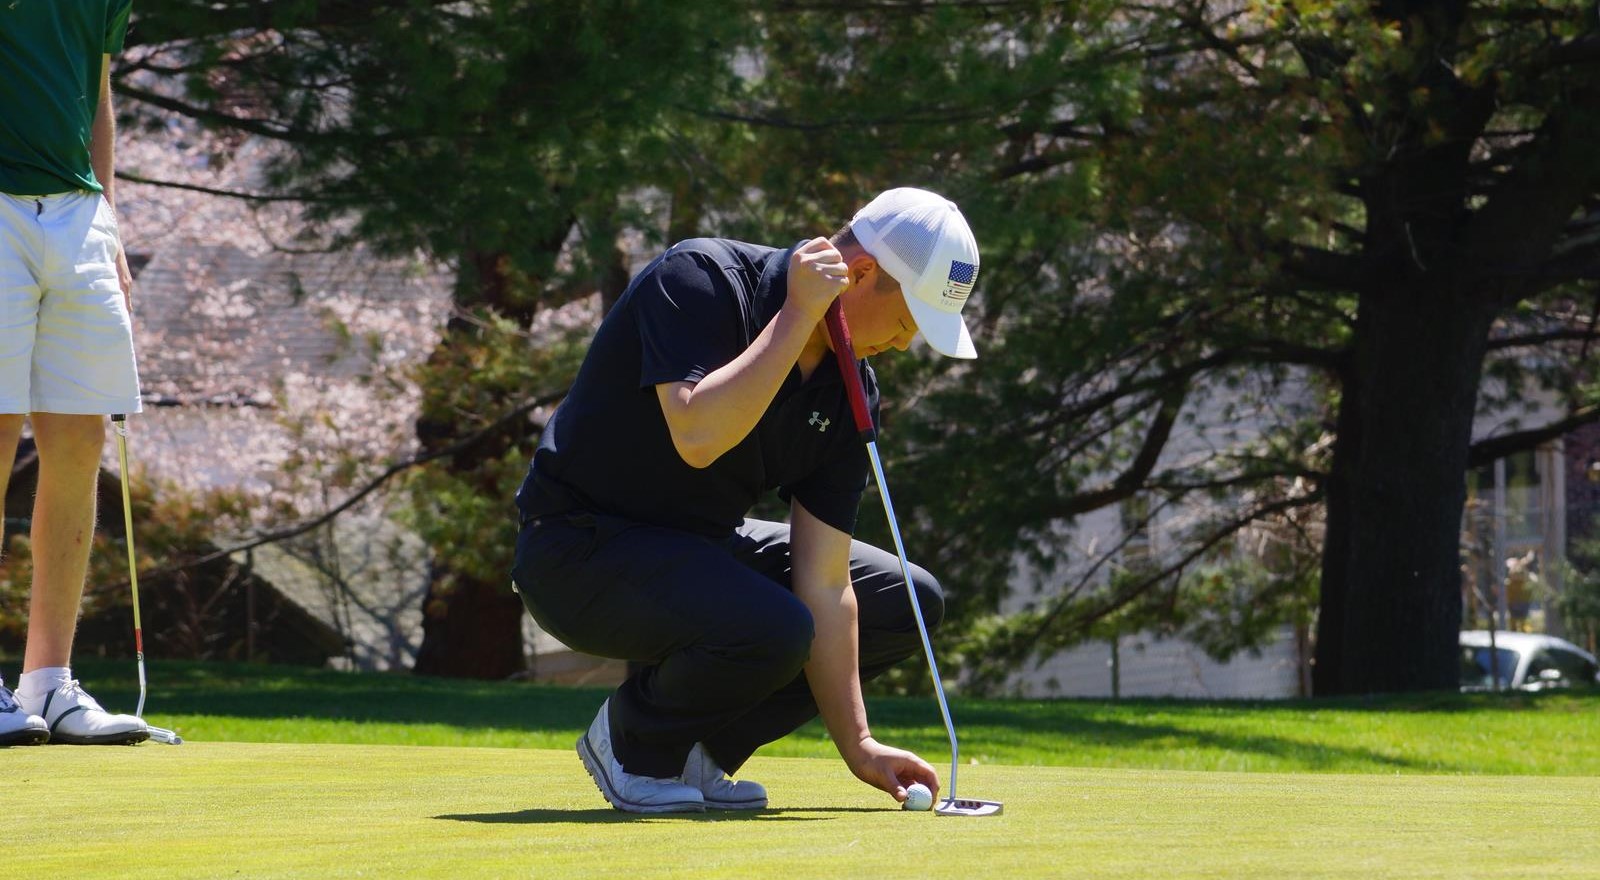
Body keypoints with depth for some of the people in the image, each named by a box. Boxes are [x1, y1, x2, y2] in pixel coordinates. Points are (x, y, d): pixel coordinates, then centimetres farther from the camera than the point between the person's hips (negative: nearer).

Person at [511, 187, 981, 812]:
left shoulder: (848, 388, -2)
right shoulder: (698, 278, -21)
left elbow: (825, 581, -2)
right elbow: (698, 437, -37)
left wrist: (856, 743, -6)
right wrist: (798, 315, -31)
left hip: (703, 547, 8)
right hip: (581, 549, -8)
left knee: (910, 602, 5)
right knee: (773, 630, -33)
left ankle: (698, 747, 10)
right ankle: (634, 743, -2)